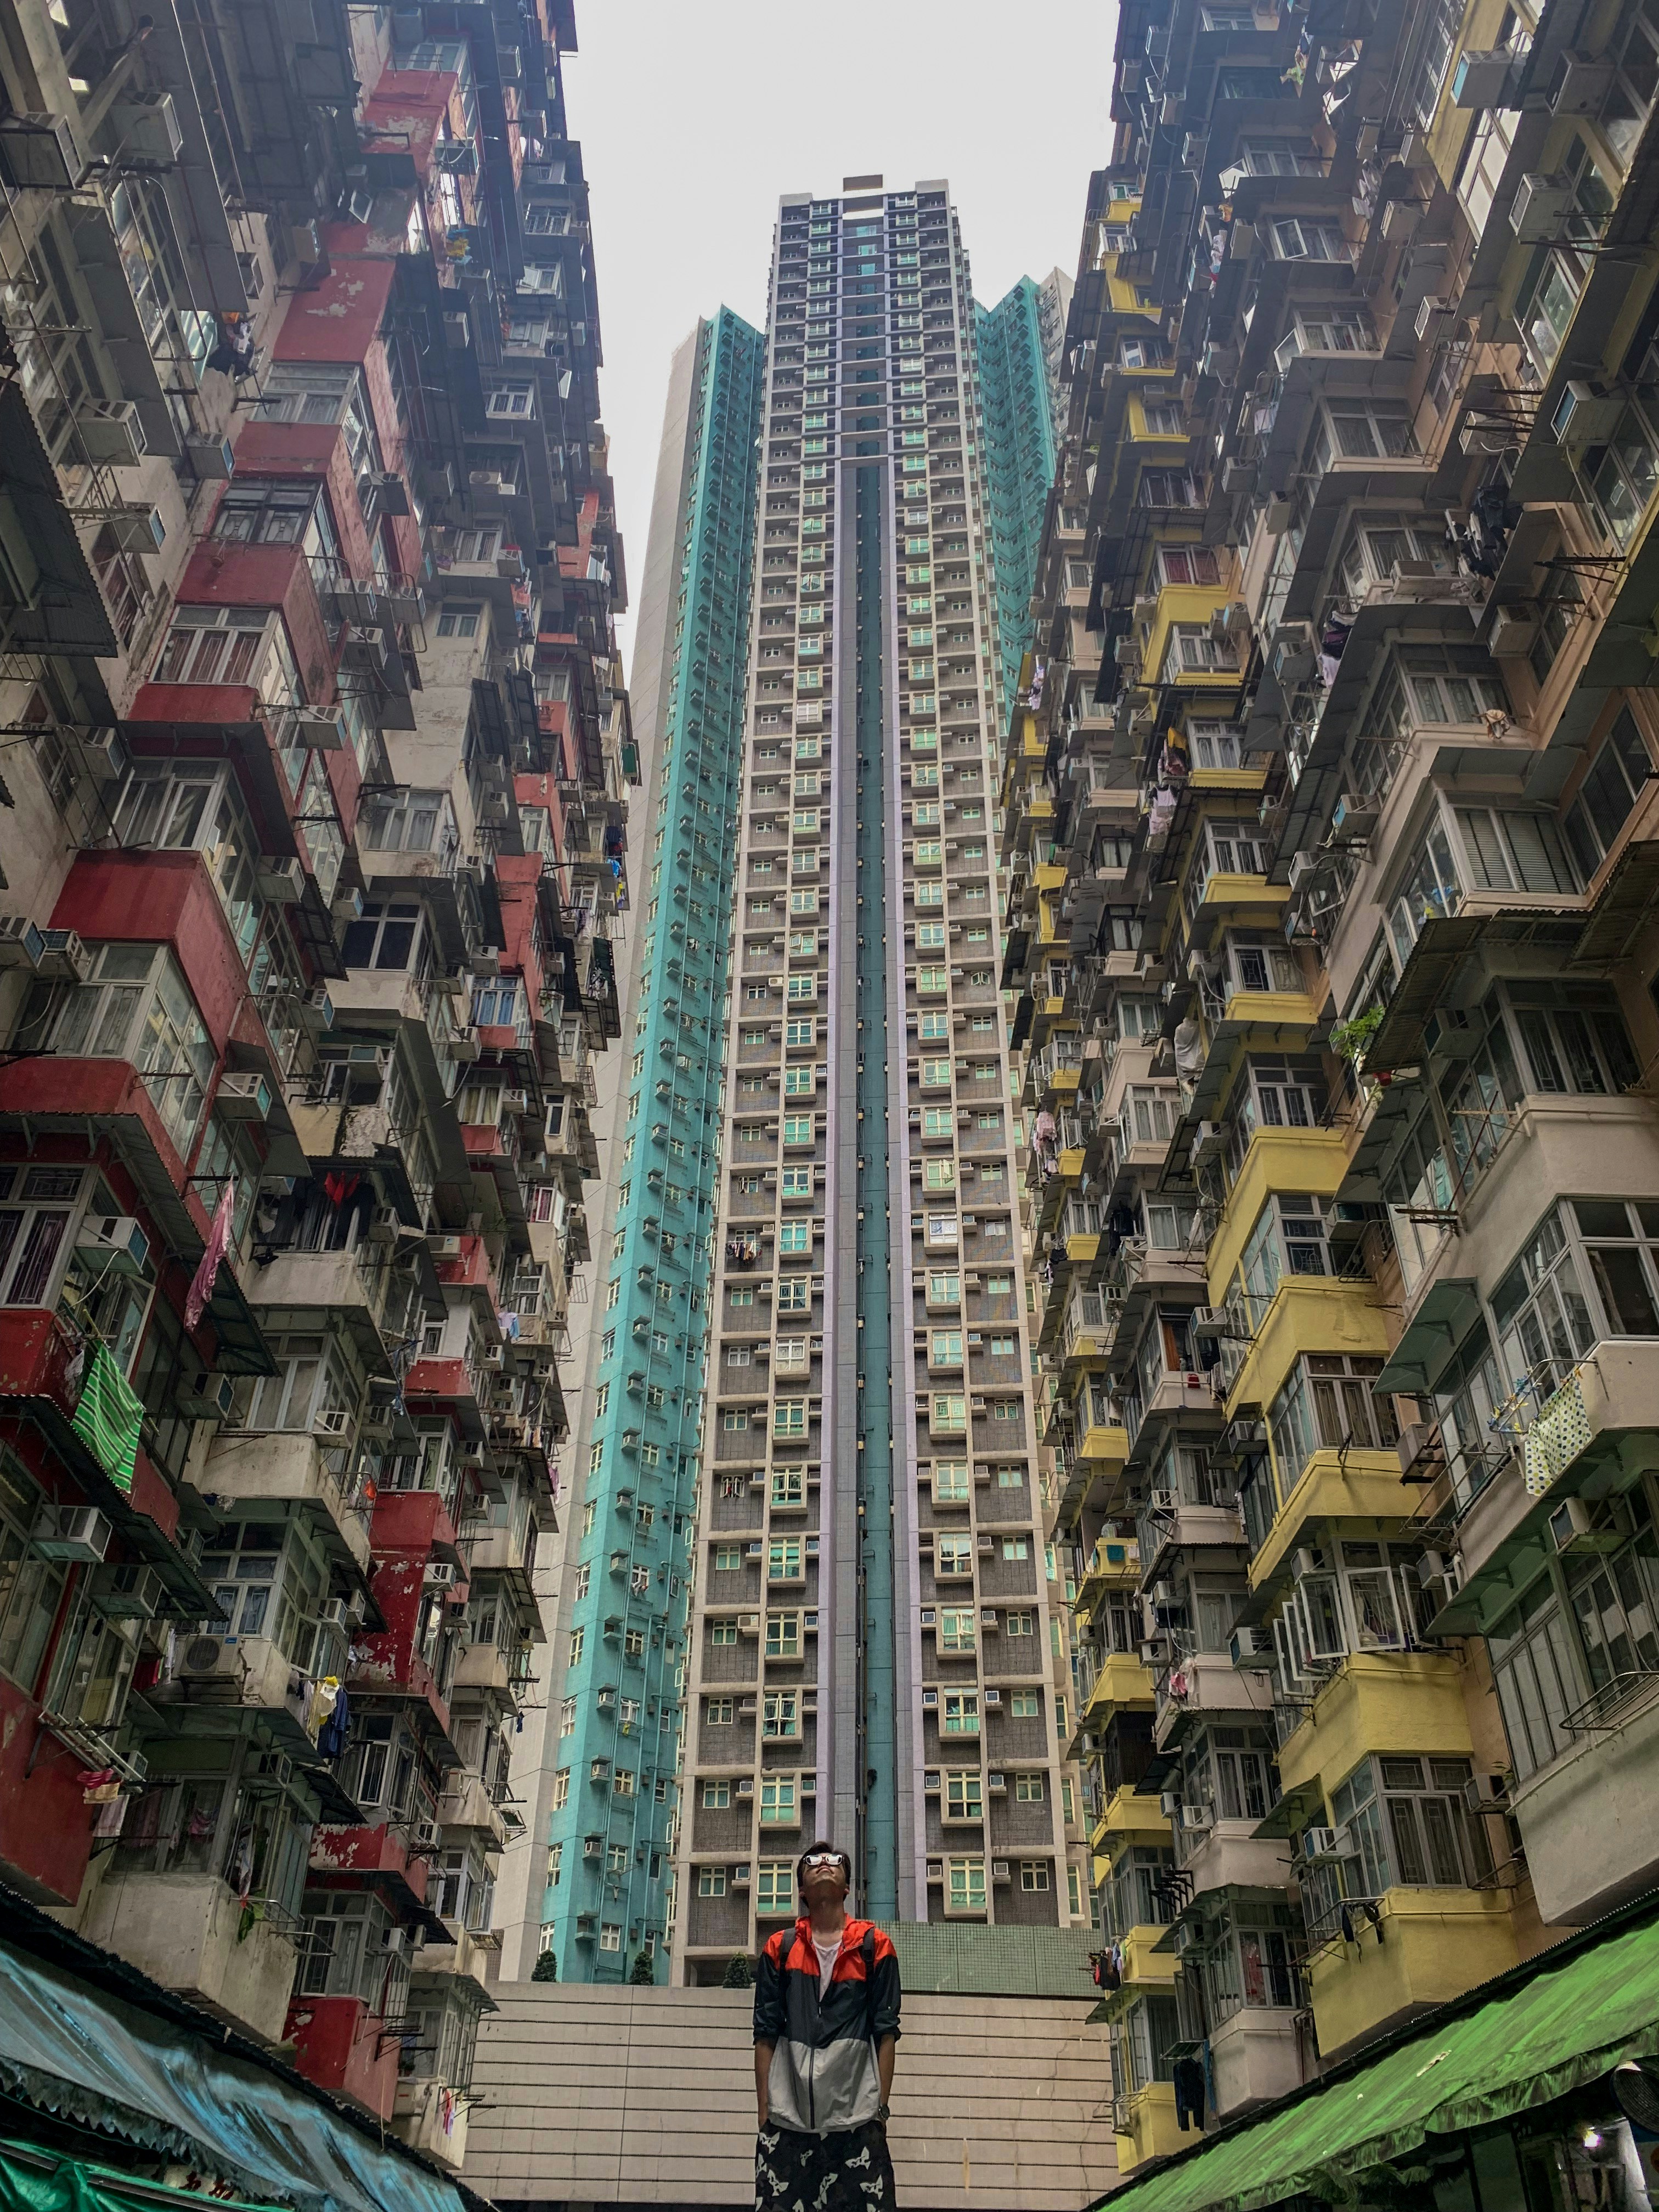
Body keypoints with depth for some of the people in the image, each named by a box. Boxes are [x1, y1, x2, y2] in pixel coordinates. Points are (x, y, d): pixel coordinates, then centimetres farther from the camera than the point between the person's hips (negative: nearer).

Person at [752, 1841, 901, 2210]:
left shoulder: (874, 1945, 8)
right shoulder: (779, 1948, 12)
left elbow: (886, 2031, 5)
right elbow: (765, 2034, 9)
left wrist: (881, 2107, 0)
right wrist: (764, 2110, 3)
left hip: (856, 2118, -1)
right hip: (787, 2118, 1)